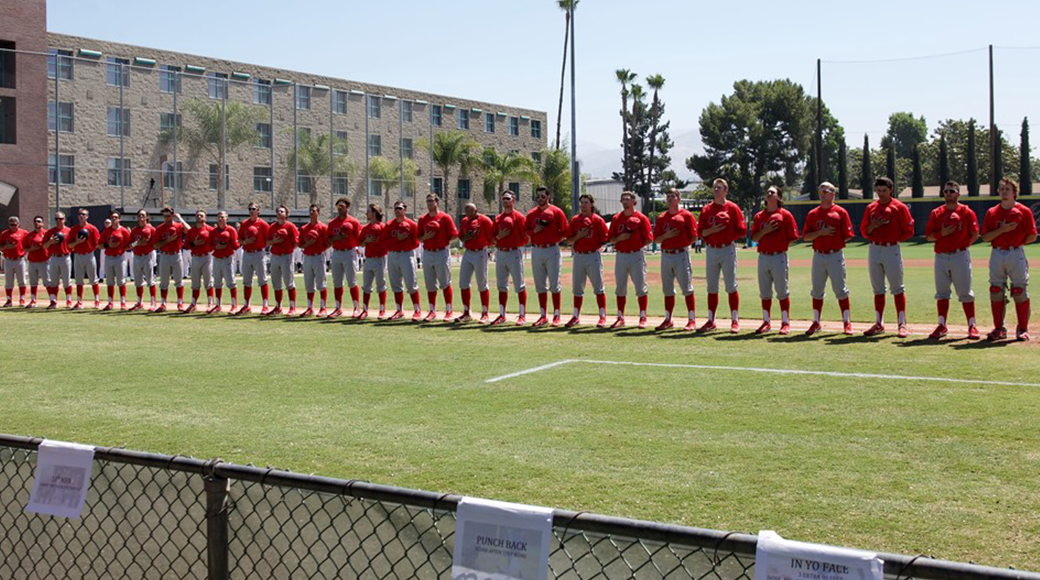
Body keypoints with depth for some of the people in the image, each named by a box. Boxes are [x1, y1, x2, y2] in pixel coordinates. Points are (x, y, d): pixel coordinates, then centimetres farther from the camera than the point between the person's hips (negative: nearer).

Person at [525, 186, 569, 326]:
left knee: (554, 284, -3)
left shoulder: (557, 212, -1)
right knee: (540, 285, 7)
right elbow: (525, 232, 14)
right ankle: (543, 316, 14)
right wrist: (534, 231, -4)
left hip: (552, 250, -4)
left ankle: (556, 315, 5)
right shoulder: (531, 213, 11)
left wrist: (554, 240, -9)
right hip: (536, 251, 4)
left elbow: (564, 232, -1)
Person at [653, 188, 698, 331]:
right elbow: (656, 239, 10)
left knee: (687, 288, -4)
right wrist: (666, 236, -7)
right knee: (667, 289, 10)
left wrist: (681, 243, -3)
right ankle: (668, 319, 18)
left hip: (681, 255, -5)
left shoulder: (686, 215, -1)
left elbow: (693, 237, -2)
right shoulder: (661, 218, 13)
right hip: (665, 256, 5)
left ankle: (692, 320, -1)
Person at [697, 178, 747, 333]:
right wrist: (712, 230, -12)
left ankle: (735, 321, 3)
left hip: (728, 249, -4)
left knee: (731, 287, -2)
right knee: (711, 288, 8)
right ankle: (711, 321, 15)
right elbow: (701, 232, 5)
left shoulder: (732, 208, -1)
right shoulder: (707, 209, 9)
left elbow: (742, 230, -3)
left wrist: (729, 235, -9)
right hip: (711, 250, 4)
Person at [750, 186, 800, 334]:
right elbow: (754, 238, 6)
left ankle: (785, 322, 5)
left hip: (779, 257, -4)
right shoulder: (759, 216, 11)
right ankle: (766, 322, 17)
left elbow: (793, 237, -1)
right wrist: (764, 231, -9)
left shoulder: (785, 215, -1)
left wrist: (780, 245, -3)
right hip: (763, 257, 4)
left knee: (782, 291, -2)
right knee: (764, 292, 9)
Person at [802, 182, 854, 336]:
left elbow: (847, 235, -1)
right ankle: (816, 322, 18)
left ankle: (847, 322, 4)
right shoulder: (813, 213, 9)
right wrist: (821, 232, -10)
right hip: (818, 256, 3)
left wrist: (836, 242, -4)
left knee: (840, 290, -2)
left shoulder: (840, 212, -1)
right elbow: (805, 236, 2)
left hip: (835, 255, -3)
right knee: (817, 290, 9)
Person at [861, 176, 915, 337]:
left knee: (897, 289, -3)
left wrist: (895, 239, -7)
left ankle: (902, 324, -1)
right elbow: (864, 231, 10)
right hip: (874, 250, 5)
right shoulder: (871, 208, 10)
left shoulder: (899, 207, -3)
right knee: (878, 289, 10)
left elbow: (909, 230, -3)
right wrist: (873, 226, -9)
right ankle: (879, 324, 16)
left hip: (892, 250, -5)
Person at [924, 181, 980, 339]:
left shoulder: (967, 212, 0)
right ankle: (942, 326, 12)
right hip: (941, 257, 3)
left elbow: (974, 235, 4)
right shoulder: (936, 213, 8)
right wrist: (942, 233, -11)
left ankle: (972, 326, 5)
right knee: (941, 292, 6)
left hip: (960, 256, -3)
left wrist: (961, 245, -2)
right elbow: (928, 236, 5)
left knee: (965, 293, -1)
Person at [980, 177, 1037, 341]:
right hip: (997, 255, 3)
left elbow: (1032, 236, 1)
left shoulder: (1024, 211, 2)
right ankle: (999, 329, 12)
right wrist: (1002, 230, -10)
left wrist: (1016, 243, -2)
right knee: (996, 291, 3)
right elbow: (985, 237, 3)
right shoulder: (991, 212, 10)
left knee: (1019, 291, -4)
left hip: (1016, 254, -3)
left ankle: (1023, 329, 5)